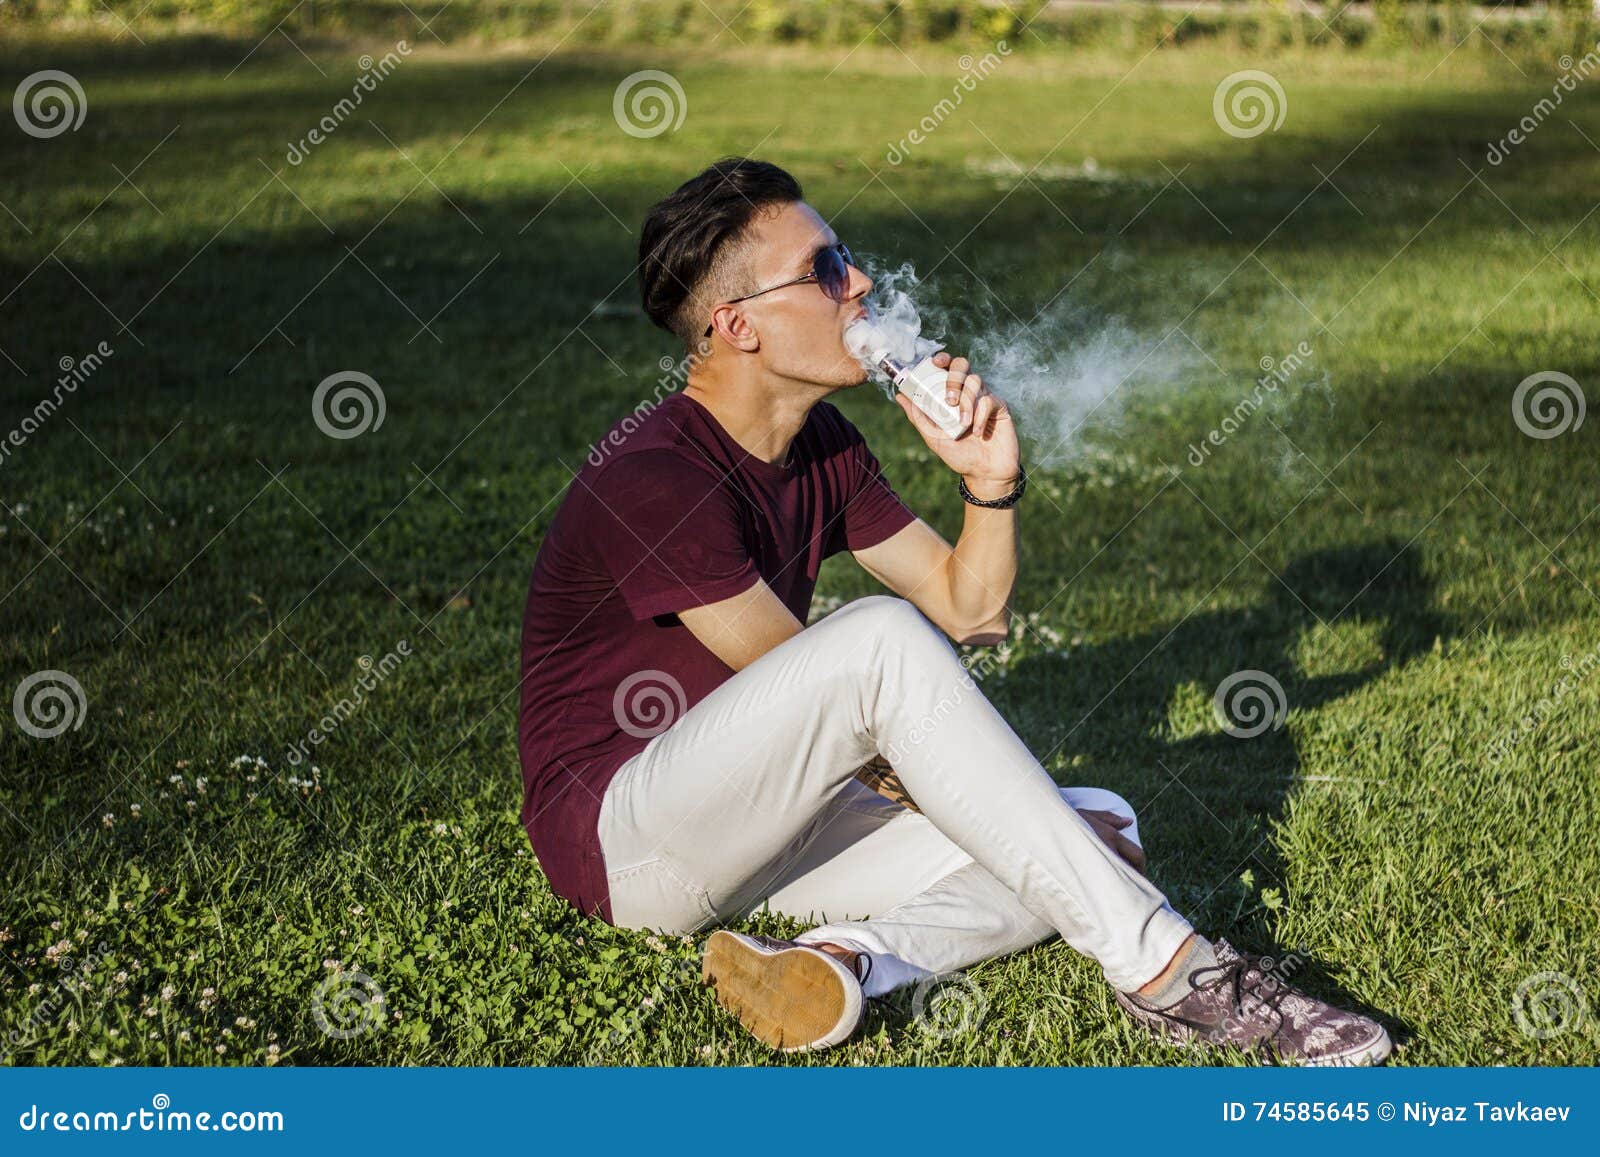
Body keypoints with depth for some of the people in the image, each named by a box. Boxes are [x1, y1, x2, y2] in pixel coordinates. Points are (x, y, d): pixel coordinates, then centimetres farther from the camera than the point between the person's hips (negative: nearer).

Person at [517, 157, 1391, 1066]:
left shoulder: (820, 444, 8)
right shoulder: (652, 479, -20)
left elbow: (969, 606, 9)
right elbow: (815, 694, -16)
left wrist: (991, 480, -8)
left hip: (751, 821, 9)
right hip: (624, 844, -8)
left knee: (1100, 827, -3)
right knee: (883, 633, -31)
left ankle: (851, 958, -28)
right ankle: (1160, 968, -29)